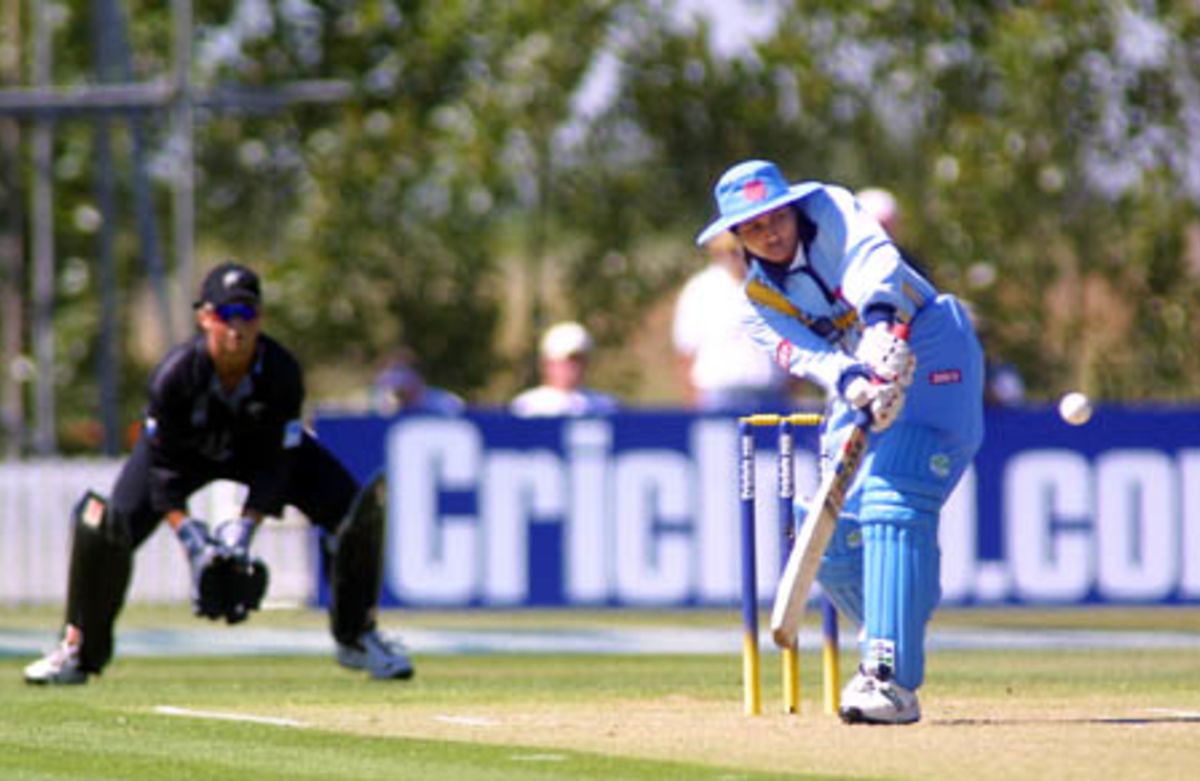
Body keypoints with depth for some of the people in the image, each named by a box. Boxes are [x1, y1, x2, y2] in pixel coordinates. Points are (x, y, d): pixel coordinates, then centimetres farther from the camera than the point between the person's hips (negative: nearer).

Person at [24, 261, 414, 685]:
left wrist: (245, 529, -32)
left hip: (261, 445, 1)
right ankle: (78, 650, -1)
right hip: (188, 450, -1)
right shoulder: (176, 372, -34)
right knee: (105, 526, -22)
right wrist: (188, 534, -33)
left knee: (356, 509, -14)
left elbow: (276, 462, -23)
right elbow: (163, 461, -24)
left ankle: (357, 638, 8)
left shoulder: (281, 371, -30)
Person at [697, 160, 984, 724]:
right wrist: (851, 384, -39)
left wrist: (880, 322, -50)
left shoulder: (829, 209, -7)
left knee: (891, 502, -24)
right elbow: (803, 353, -17)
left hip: (927, 353, -7)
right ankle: (888, 651, 30)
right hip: (862, 382, 7)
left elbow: (876, 257, -29)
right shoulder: (759, 297, 3)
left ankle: (891, 679, -30)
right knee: (833, 542, 4)